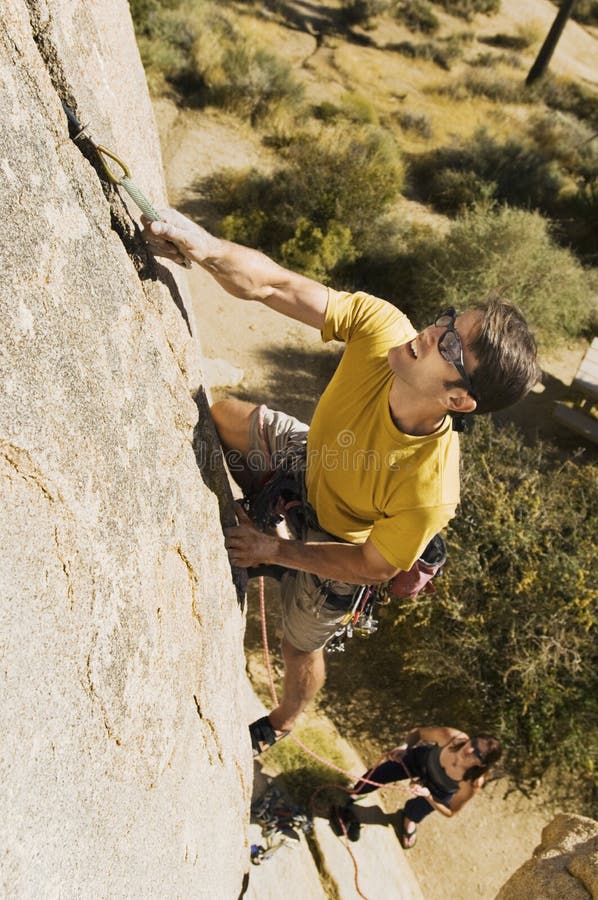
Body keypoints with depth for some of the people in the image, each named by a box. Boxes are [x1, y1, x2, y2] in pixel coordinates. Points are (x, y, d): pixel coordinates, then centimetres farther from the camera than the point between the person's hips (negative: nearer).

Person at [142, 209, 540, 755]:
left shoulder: (429, 489, -42)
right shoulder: (381, 328, -35)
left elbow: (373, 567, -26)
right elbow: (273, 286, -34)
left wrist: (274, 551, -20)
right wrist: (206, 247, -53)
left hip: (335, 545, -4)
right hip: (309, 460, 5)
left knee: (300, 647, 19)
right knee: (218, 414, 4)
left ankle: (280, 726, 59)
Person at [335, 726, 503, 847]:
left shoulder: (473, 783, -39)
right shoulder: (451, 736, -40)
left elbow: (450, 813, -21)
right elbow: (418, 732, -19)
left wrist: (427, 795, -35)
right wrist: (405, 745, -36)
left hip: (439, 791, -1)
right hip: (423, 759, 1)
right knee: (377, 775, 4)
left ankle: (408, 821, 45)